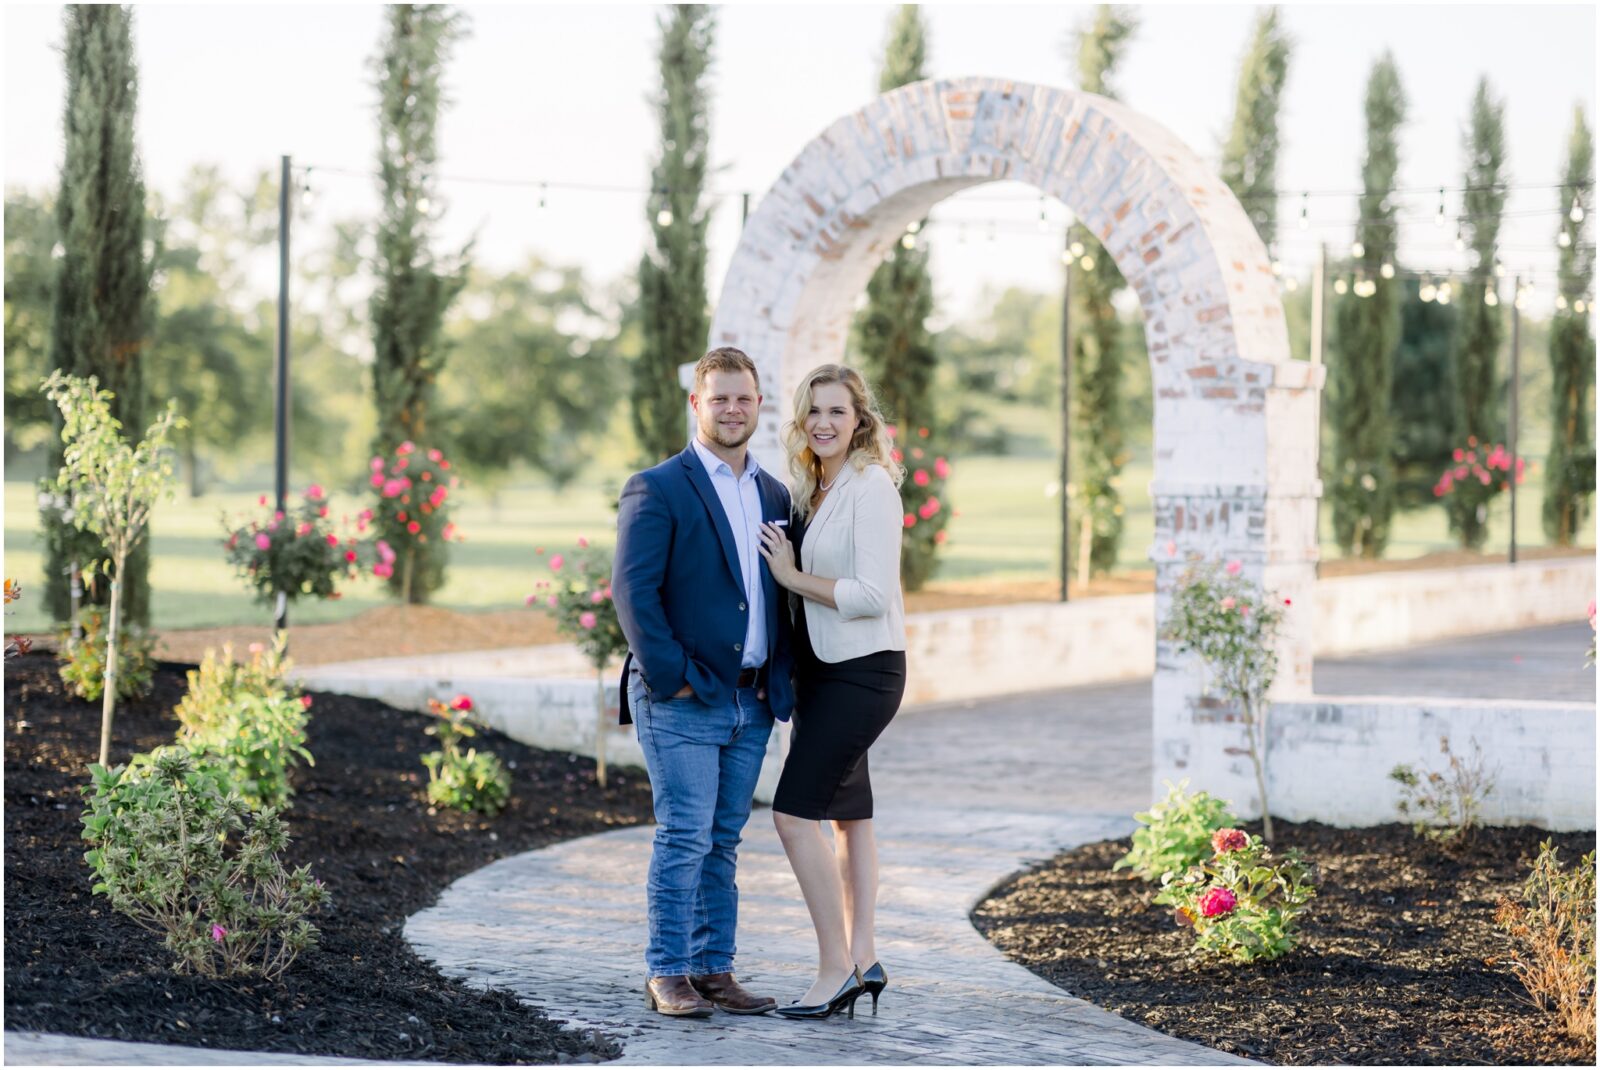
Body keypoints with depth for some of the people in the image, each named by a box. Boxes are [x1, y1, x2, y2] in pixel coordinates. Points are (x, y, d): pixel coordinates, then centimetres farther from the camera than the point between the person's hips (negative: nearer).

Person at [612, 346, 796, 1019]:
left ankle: (713, 971, 15)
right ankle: (667, 976, 0)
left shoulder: (774, 496, 15)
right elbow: (633, 589, -12)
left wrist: (780, 679, 5)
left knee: (722, 841, 10)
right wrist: (672, 676, -15)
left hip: (750, 702, 6)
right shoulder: (658, 490, -5)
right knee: (684, 837, -8)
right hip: (683, 703, -6)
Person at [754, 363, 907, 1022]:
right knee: (848, 814, 13)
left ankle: (836, 968, -6)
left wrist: (791, 575, -13)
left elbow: (871, 593, -21)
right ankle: (862, 961, 20)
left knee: (794, 813, -12)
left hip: (862, 669, -10)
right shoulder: (813, 490, 11)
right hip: (822, 668, 10)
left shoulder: (870, 486, -16)